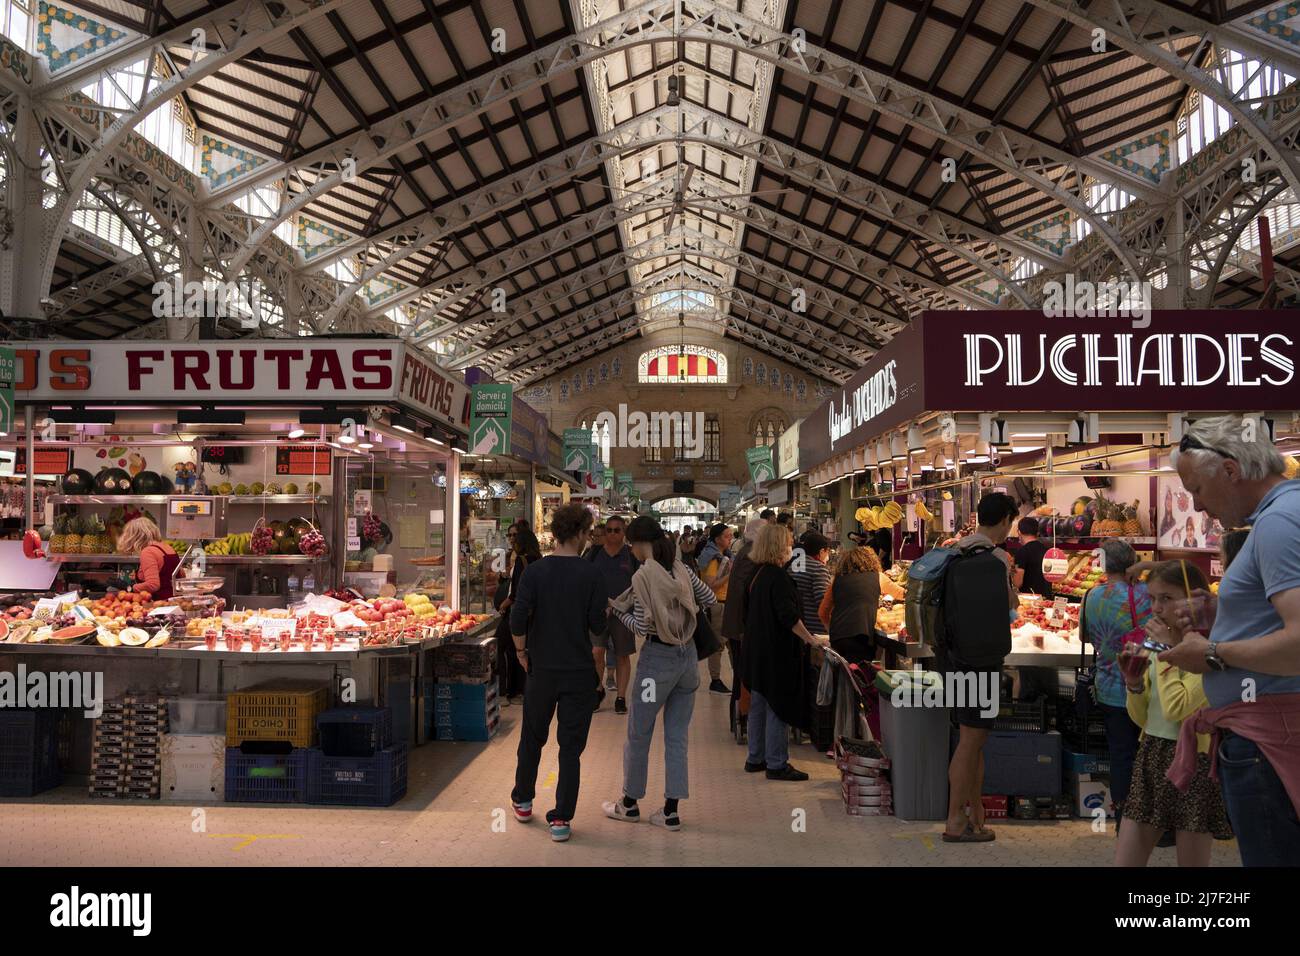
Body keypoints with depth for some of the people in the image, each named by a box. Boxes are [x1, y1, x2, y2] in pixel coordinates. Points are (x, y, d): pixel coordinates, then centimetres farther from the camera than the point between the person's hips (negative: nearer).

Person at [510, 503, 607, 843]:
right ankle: (561, 820, 9)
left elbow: (517, 620, -12)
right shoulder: (591, 574, -10)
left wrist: (521, 651, 4)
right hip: (579, 672, -2)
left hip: (541, 670, 2)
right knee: (571, 746, 7)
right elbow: (598, 626, -8)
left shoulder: (534, 571, -7)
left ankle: (523, 802, 36)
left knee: (532, 738, 20)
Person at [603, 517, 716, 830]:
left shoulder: (643, 576, -15)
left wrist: (618, 611, 0)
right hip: (688, 655, 6)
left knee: (638, 735, 11)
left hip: (658, 658, -6)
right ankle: (671, 810, 16)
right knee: (677, 737, 11)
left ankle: (629, 804, 25)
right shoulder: (682, 569, 3)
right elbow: (710, 599, 11)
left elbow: (642, 626, -16)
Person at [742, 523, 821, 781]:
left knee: (758, 705, 15)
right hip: (777, 651, -9)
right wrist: (811, 639, -17)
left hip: (756, 648, 9)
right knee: (778, 706, -2)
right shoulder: (778, 576, -18)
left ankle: (755, 759, 24)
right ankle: (776, 764, 4)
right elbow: (789, 616, -23)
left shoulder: (756, 574, 9)